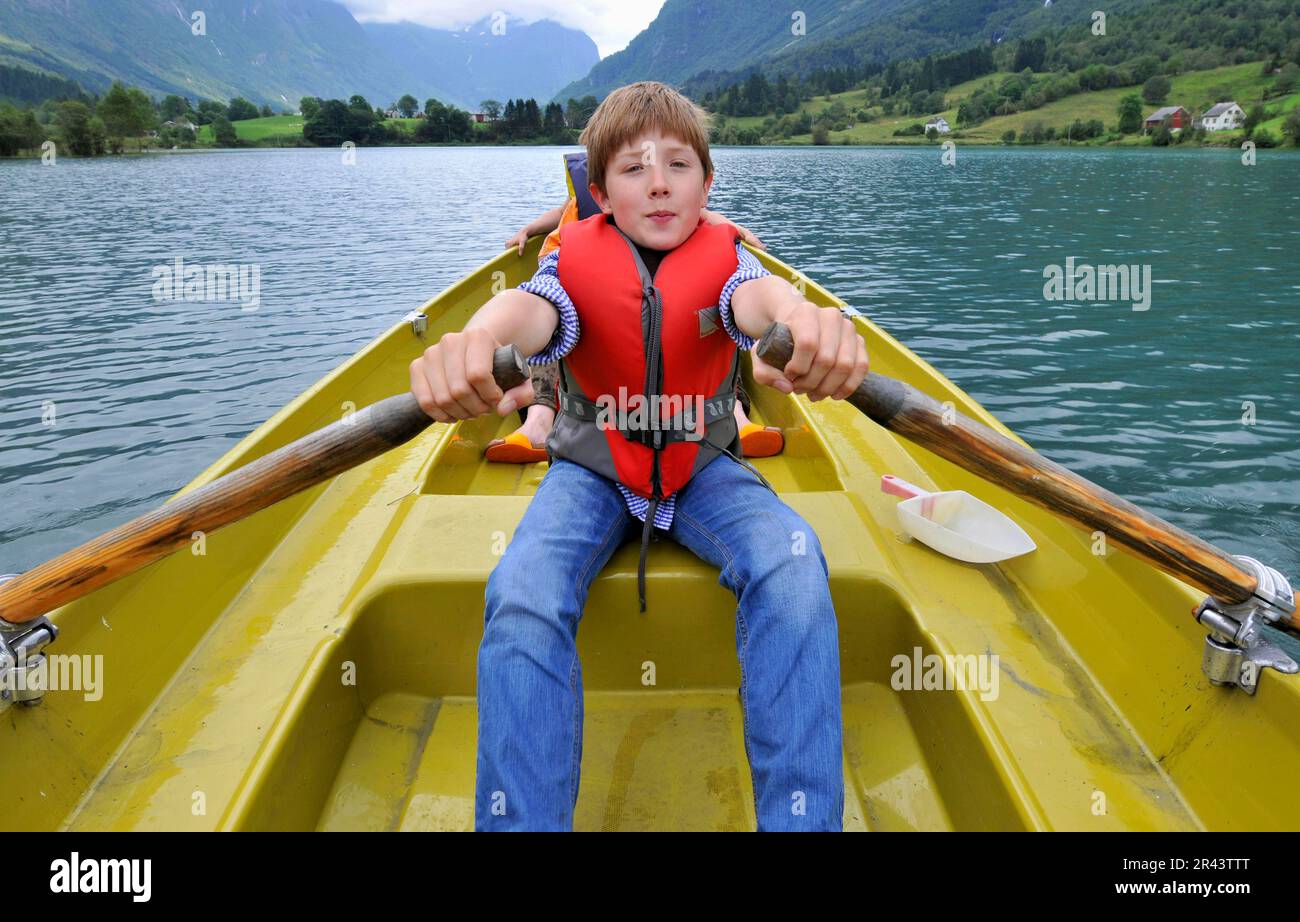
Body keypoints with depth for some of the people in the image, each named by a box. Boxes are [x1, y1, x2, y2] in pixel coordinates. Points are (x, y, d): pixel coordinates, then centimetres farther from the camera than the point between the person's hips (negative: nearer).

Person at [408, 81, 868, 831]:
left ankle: (802, 817, -17)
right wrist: (476, 339, -58)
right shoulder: (577, 261, -6)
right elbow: (530, 305, -30)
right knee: (522, 596, -29)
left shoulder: (722, 257, -4)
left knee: (792, 566, -28)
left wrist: (806, 319, -57)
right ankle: (521, 820, -14)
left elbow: (756, 294, -30)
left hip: (703, 466, 1)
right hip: (593, 469, 0)